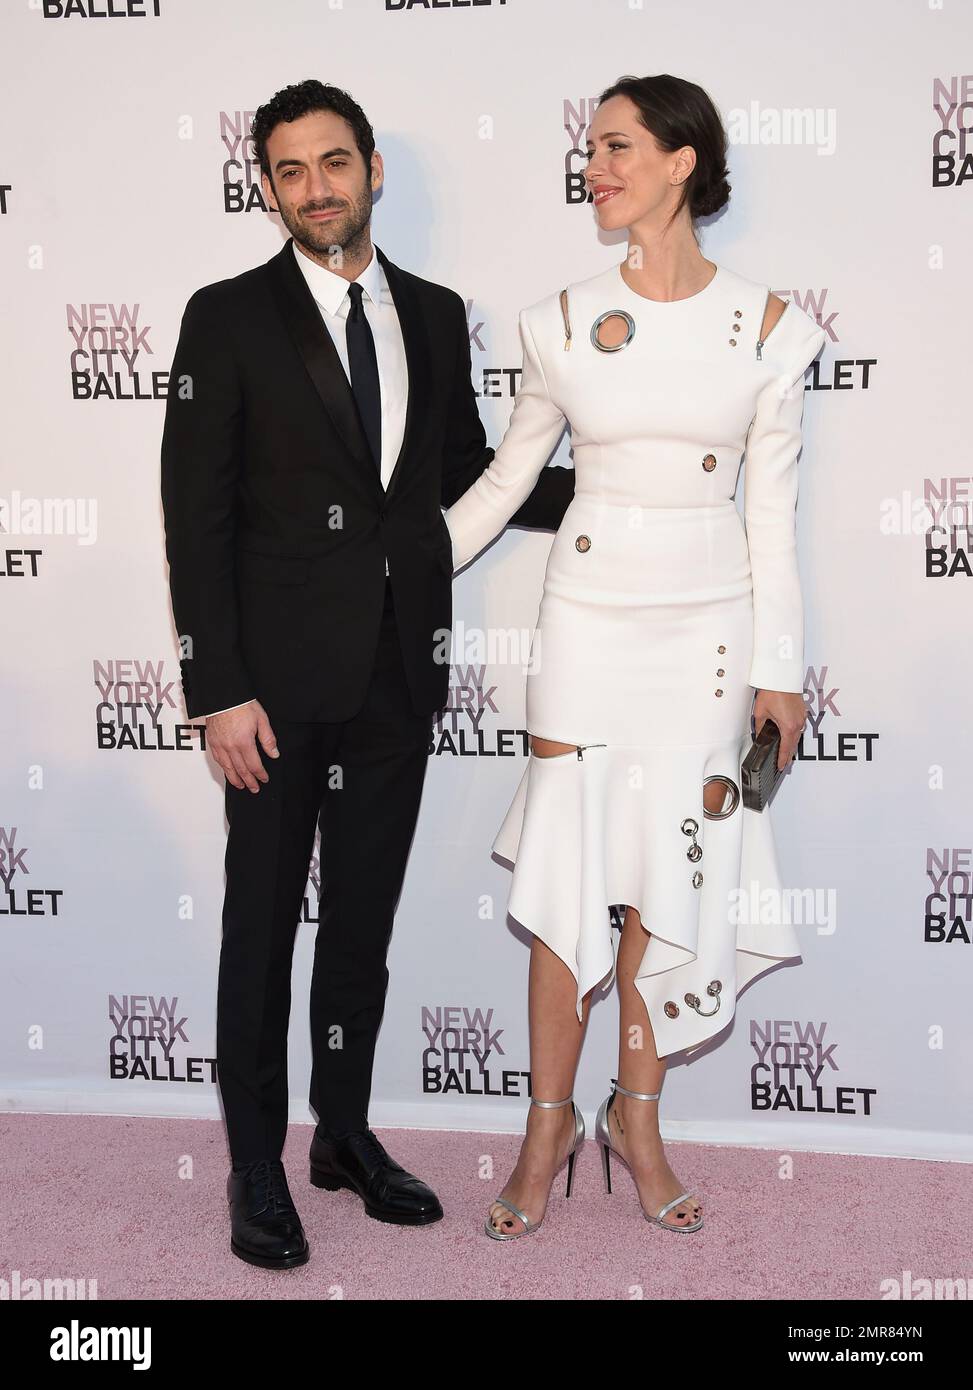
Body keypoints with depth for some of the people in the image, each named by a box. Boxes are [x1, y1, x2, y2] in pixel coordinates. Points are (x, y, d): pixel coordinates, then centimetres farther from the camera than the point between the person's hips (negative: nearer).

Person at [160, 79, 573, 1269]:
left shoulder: (434, 314, 8)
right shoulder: (229, 318, -5)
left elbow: (464, 474, 17)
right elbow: (195, 517, -8)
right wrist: (218, 691, -14)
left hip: (400, 668, 4)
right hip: (280, 673, -4)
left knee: (365, 913, 14)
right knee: (263, 920, 5)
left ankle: (345, 1132, 30)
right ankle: (257, 1167, 19)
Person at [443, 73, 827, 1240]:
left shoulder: (764, 323, -2)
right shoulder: (566, 319, 0)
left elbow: (772, 508, 0)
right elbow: (509, 474, 10)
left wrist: (780, 667, 0)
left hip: (708, 622, 0)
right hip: (588, 611, 1)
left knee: (673, 871, 4)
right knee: (568, 870, 1)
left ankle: (636, 1115, 22)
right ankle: (549, 1123, 17)